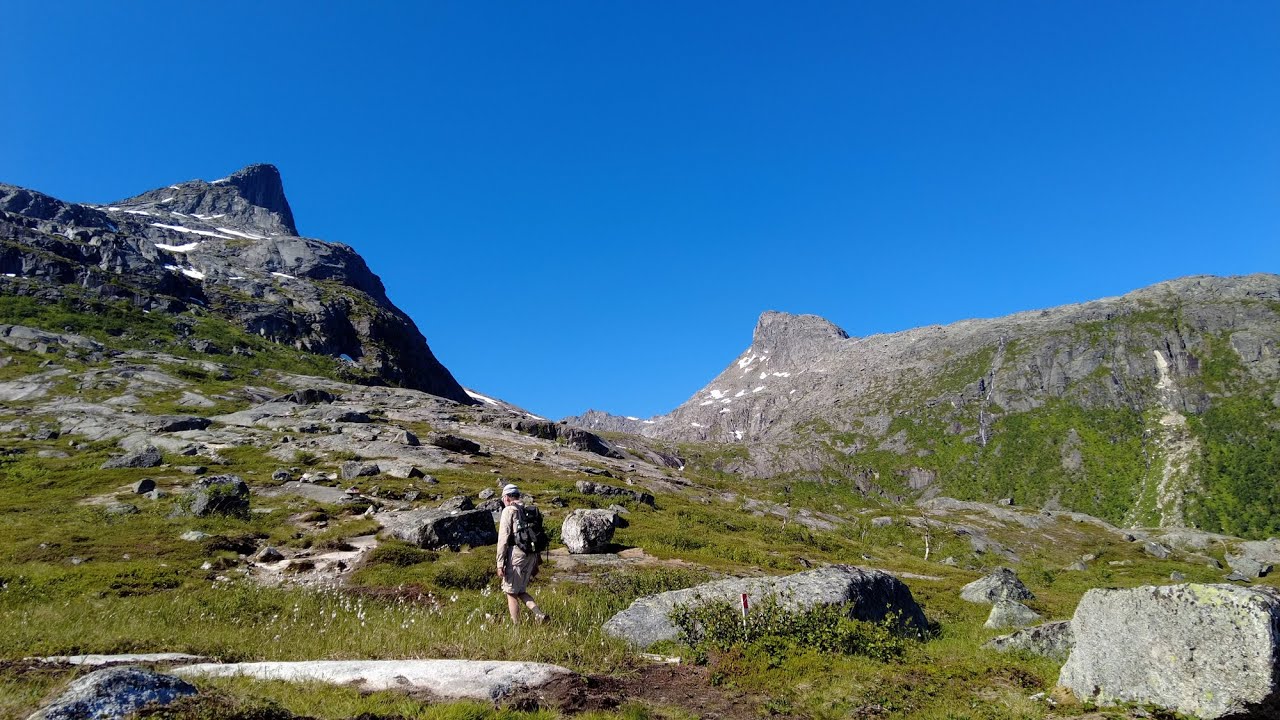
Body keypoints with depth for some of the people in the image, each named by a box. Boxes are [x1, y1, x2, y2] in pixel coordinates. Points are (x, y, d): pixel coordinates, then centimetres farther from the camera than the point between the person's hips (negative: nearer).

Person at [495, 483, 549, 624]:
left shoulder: (508, 511, -5)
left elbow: (503, 538, -12)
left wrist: (500, 564, -12)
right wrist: (535, 562, 22)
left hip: (516, 554, -7)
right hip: (531, 555, 7)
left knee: (511, 593, 3)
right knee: (521, 591, 16)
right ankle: (539, 615, 0)